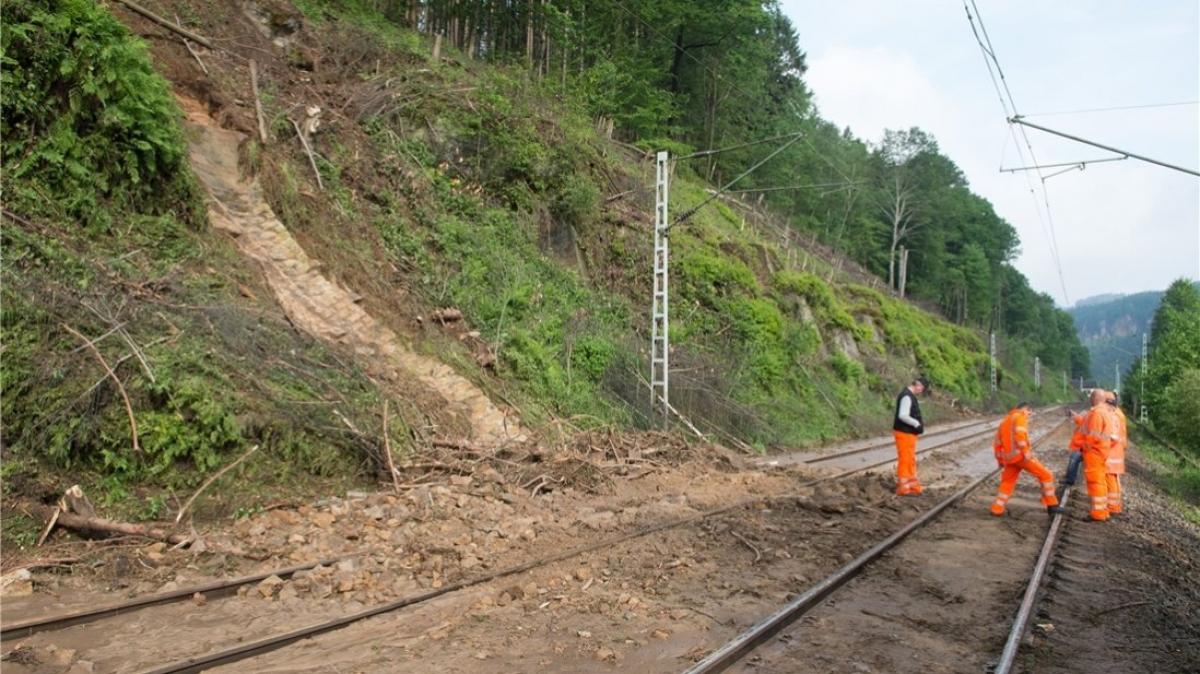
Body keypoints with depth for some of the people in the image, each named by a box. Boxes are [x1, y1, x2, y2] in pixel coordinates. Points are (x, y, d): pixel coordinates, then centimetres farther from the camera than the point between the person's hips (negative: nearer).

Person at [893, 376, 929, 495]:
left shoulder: (910, 395, 13)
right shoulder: (907, 396, -20)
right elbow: (903, 416, -28)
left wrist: (918, 423, 8)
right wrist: (917, 424, -20)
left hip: (909, 433, 11)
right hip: (904, 433, -11)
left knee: (910, 460, 18)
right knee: (905, 460, -3)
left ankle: (913, 486, 28)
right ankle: (903, 488, 5)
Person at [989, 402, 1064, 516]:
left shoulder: (1004, 422, 24)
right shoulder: (1020, 417, 0)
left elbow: (997, 444, 23)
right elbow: (1020, 434, -20)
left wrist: (1000, 460, 27)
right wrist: (1025, 452, -23)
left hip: (1009, 458, 7)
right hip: (1020, 455, -7)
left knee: (1007, 483, 18)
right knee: (1046, 475, 3)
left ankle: (997, 509, 13)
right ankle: (1052, 505, 4)